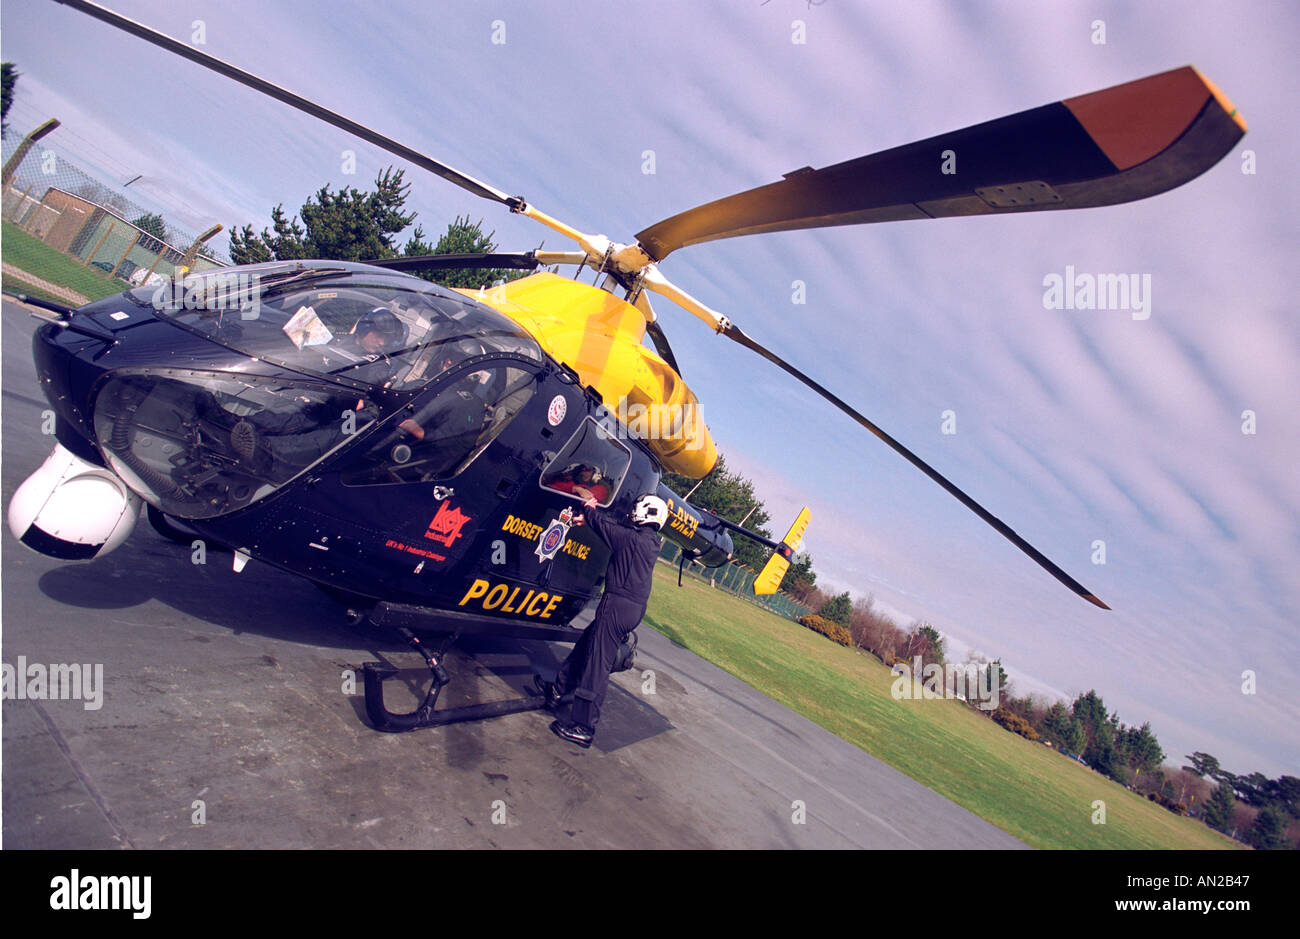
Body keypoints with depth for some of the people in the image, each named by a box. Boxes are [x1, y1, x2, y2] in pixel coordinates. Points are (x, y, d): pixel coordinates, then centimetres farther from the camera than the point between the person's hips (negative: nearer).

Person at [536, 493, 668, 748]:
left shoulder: (634, 538, -15)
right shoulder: (651, 540, 12)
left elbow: (606, 527, -4)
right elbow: (616, 524, 21)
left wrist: (590, 510, 15)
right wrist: (590, 517, 20)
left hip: (618, 604, -10)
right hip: (635, 609, 10)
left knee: (598, 662, -6)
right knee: (587, 645, 21)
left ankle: (584, 727, -3)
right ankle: (557, 691, 34)